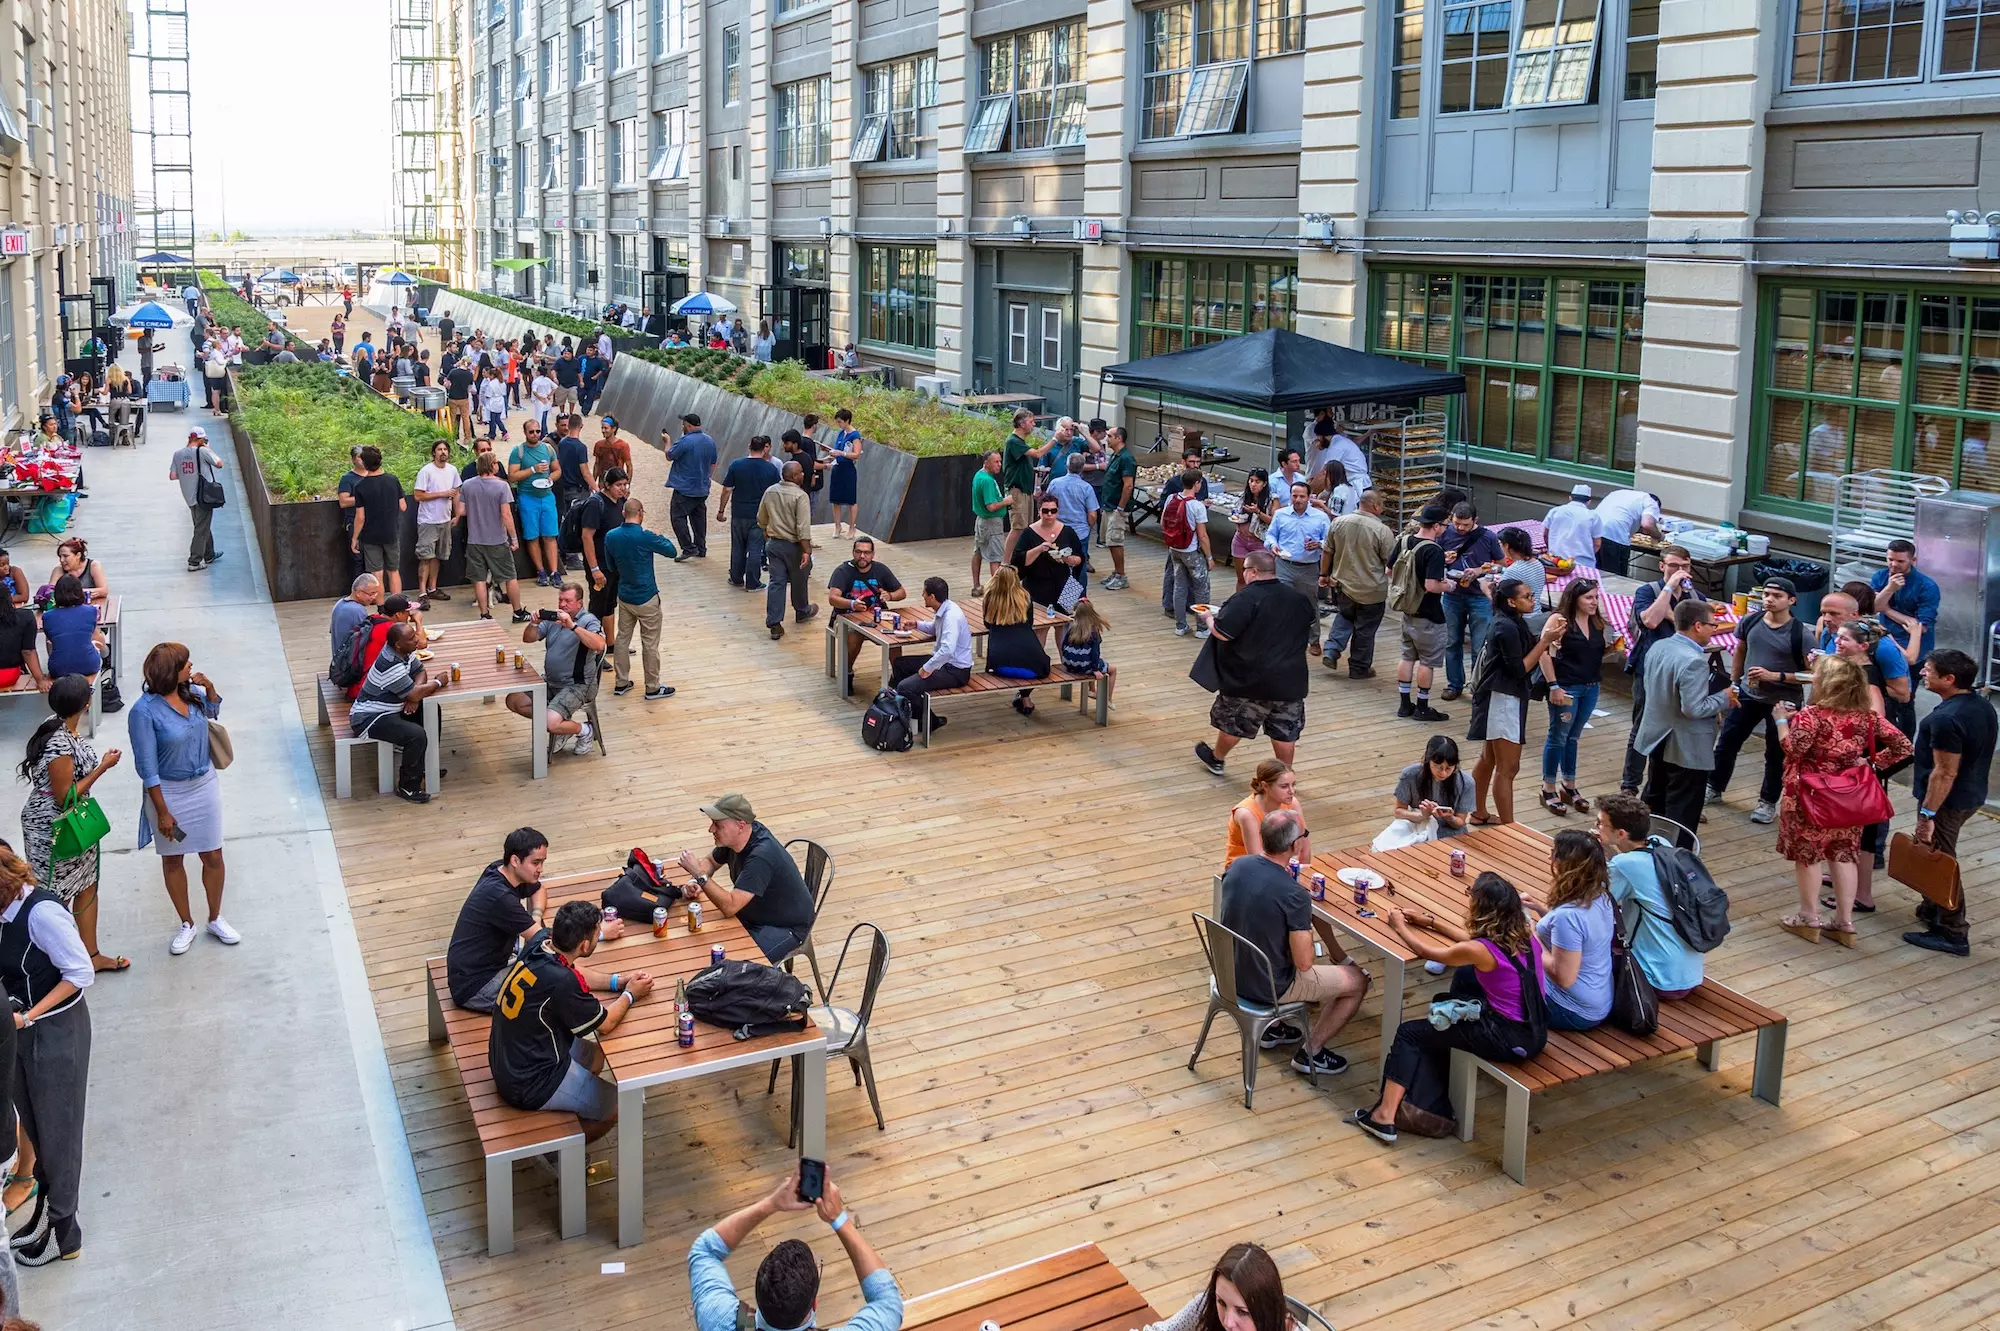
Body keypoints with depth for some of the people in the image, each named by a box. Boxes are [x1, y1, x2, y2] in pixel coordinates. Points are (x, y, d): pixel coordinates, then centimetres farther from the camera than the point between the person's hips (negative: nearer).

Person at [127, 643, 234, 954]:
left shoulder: (191, 691, -6)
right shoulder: (144, 712, -22)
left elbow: (213, 711, 19)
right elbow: (147, 767, -18)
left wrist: (210, 688, -3)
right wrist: (162, 812, -16)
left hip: (204, 784, 5)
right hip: (169, 791, -4)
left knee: (213, 856, 11)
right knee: (172, 859, 13)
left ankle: (215, 919, 30)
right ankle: (186, 924, 31)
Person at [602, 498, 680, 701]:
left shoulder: (611, 537, -5)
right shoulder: (645, 537, -21)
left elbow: (611, 565, 10)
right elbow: (671, 551, -7)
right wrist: (660, 537, 10)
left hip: (624, 597, 5)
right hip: (646, 599, -5)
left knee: (623, 639, 17)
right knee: (650, 644, 6)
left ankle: (621, 683, 25)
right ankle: (653, 688, 15)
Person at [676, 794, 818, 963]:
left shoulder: (761, 856, -34)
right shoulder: (732, 838, -9)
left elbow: (729, 907, -37)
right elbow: (709, 861, 11)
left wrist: (699, 874, -34)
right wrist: (697, 880, -11)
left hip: (786, 927, -9)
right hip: (755, 914, 9)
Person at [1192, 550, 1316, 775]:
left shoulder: (1246, 599, -18)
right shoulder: (1297, 599, 5)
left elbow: (1222, 633, -20)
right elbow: (1314, 618, 25)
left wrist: (1209, 618, 0)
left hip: (1251, 681, -4)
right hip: (1290, 680, 5)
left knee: (1232, 721, 16)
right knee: (1285, 730, 11)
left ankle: (1216, 759, 36)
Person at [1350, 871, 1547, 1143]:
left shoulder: (1480, 951, -20)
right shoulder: (1526, 932, -1)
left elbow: (1426, 951, -3)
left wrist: (1399, 926, 14)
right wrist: (1429, 921, 23)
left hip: (1512, 1041, -7)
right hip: (1536, 1031, 7)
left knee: (1409, 1033, 8)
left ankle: (1385, 1116, 9)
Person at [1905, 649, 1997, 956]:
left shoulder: (1947, 718, -27)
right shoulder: (1982, 706, 4)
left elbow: (1945, 773, -26)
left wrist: (1927, 815, -21)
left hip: (1947, 801, -9)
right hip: (1972, 794, 10)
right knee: (1939, 857, 24)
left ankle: (1952, 934, 10)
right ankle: (1932, 910, 38)